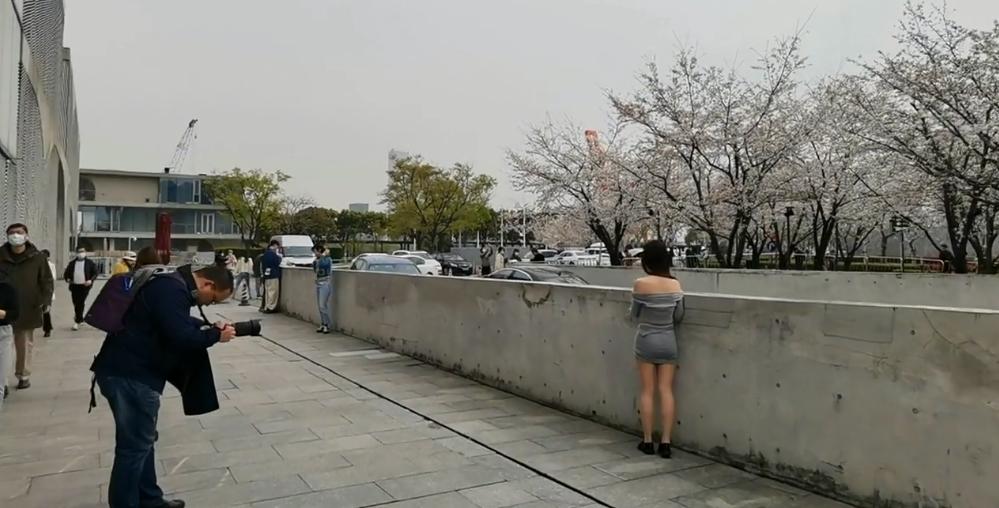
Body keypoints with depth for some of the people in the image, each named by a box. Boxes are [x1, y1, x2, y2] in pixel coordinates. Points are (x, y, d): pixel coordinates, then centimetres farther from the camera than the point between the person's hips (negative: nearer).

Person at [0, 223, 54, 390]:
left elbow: (47, 280, 2)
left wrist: (45, 300, -8)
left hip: (28, 309, 0)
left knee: (25, 344, 12)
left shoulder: (37, 257, -2)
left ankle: (24, 375, 25)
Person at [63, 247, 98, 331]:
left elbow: (95, 273, 3)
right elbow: (66, 273, 19)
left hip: (84, 286, -4)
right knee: (76, 304, 9)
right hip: (74, 286, 4)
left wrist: (91, 280, -12)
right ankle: (80, 319, 28)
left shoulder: (90, 263, 3)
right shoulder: (72, 263, 12)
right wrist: (67, 279, 0)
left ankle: (77, 322, -5)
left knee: (80, 304, -9)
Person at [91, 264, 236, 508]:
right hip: (129, 375, -11)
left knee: (142, 439, 18)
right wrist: (216, 335, -12)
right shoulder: (172, 291, -21)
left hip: (129, 371, 11)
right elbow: (181, 337, -27)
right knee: (135, 444, -1)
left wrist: (210, 327, 6)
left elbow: (178, 324, 21)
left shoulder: (172, 285, 12)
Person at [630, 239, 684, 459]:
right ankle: (665, 442, 7)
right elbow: (678, 316, 3)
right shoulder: (675, 284, -4)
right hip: (668, 341, 3)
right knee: (666, 390, 6)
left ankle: (648, 441, 13)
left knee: (647, 391, 7)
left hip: (646, 341, -2)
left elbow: (634, 316, -3)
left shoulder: (641, 284, -14)